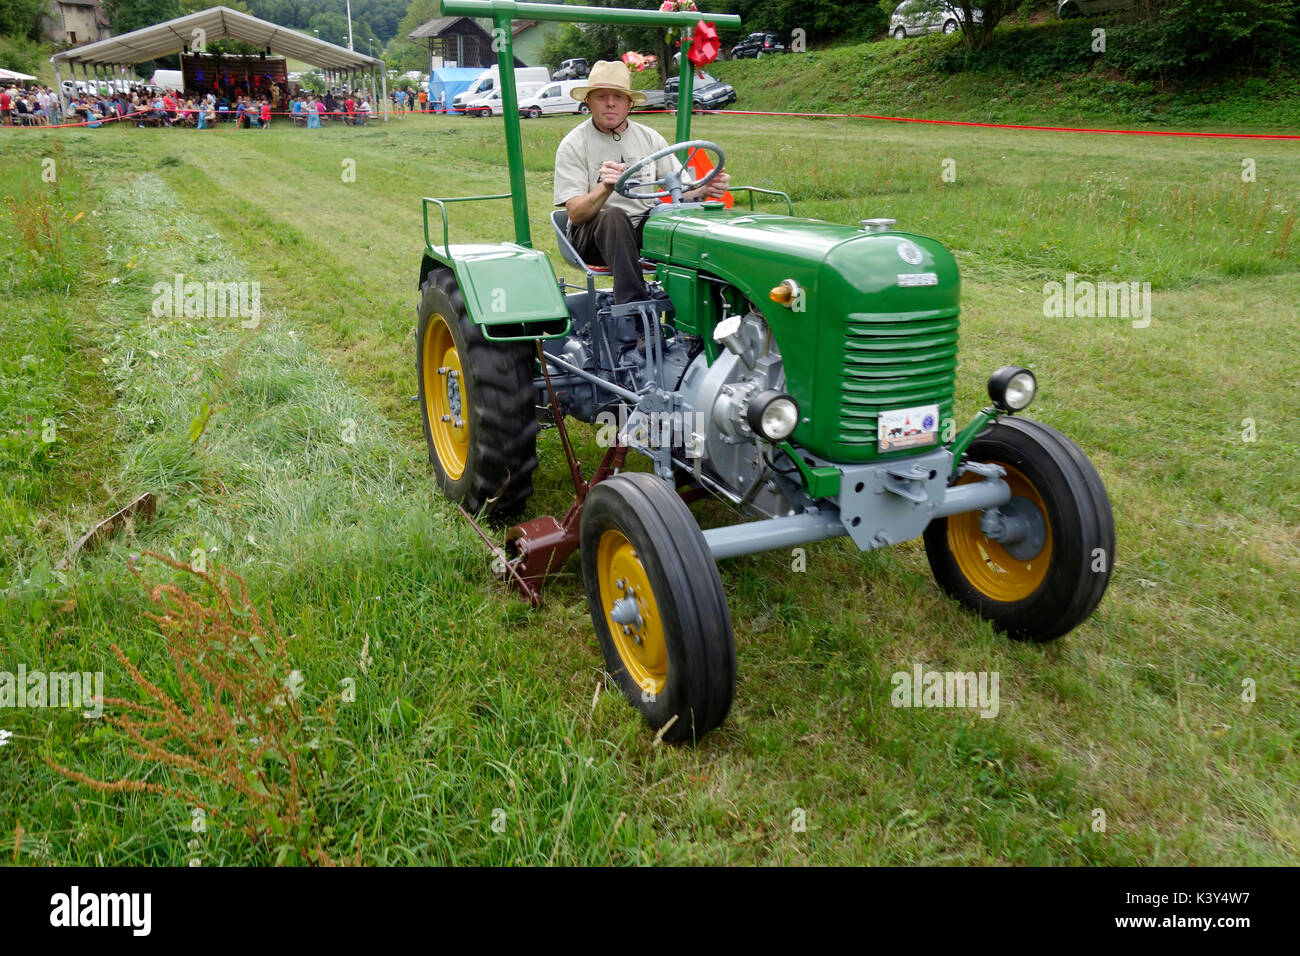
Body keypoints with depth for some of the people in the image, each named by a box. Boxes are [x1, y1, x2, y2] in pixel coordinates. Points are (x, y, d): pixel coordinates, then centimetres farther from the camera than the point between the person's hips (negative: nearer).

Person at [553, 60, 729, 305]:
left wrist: (706, 190, -18)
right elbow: (575, 214, -12)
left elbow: (683, 190, 6)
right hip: (592, 234, -3)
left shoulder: (649, 138, 11)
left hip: (646, 229, 4)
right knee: (615, 215, -36)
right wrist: (606, 187, -32)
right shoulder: (573, 145, -2)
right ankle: (631, 305, -45)